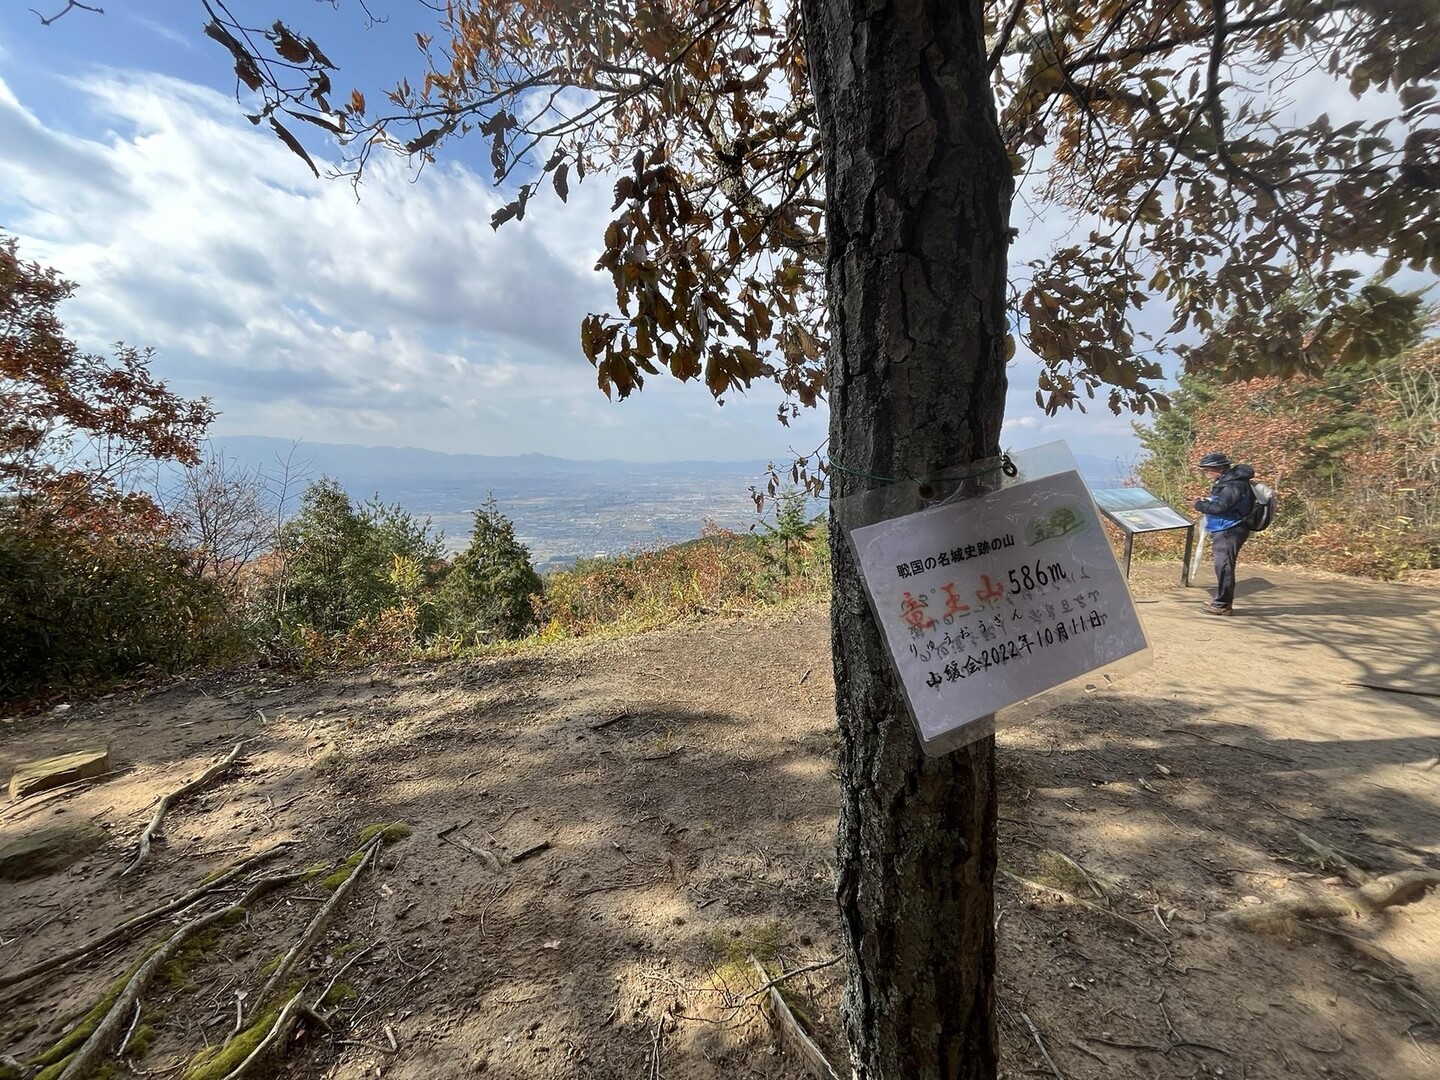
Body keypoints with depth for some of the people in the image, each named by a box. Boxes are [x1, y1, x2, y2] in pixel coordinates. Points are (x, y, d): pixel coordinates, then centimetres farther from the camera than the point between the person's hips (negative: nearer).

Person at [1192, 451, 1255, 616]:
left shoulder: (1234, 484, -17)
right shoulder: (1225, 481, 15)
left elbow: (1220, 506, -22)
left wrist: (1200, 505, -10)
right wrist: (1206, 501, 3)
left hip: (1230, 533, -11)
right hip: (1223, 531, 11)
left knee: (1223, 567, -9)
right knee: (1222, 567, 15)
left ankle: (1222, 605, -5)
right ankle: (1221, 602, 23)